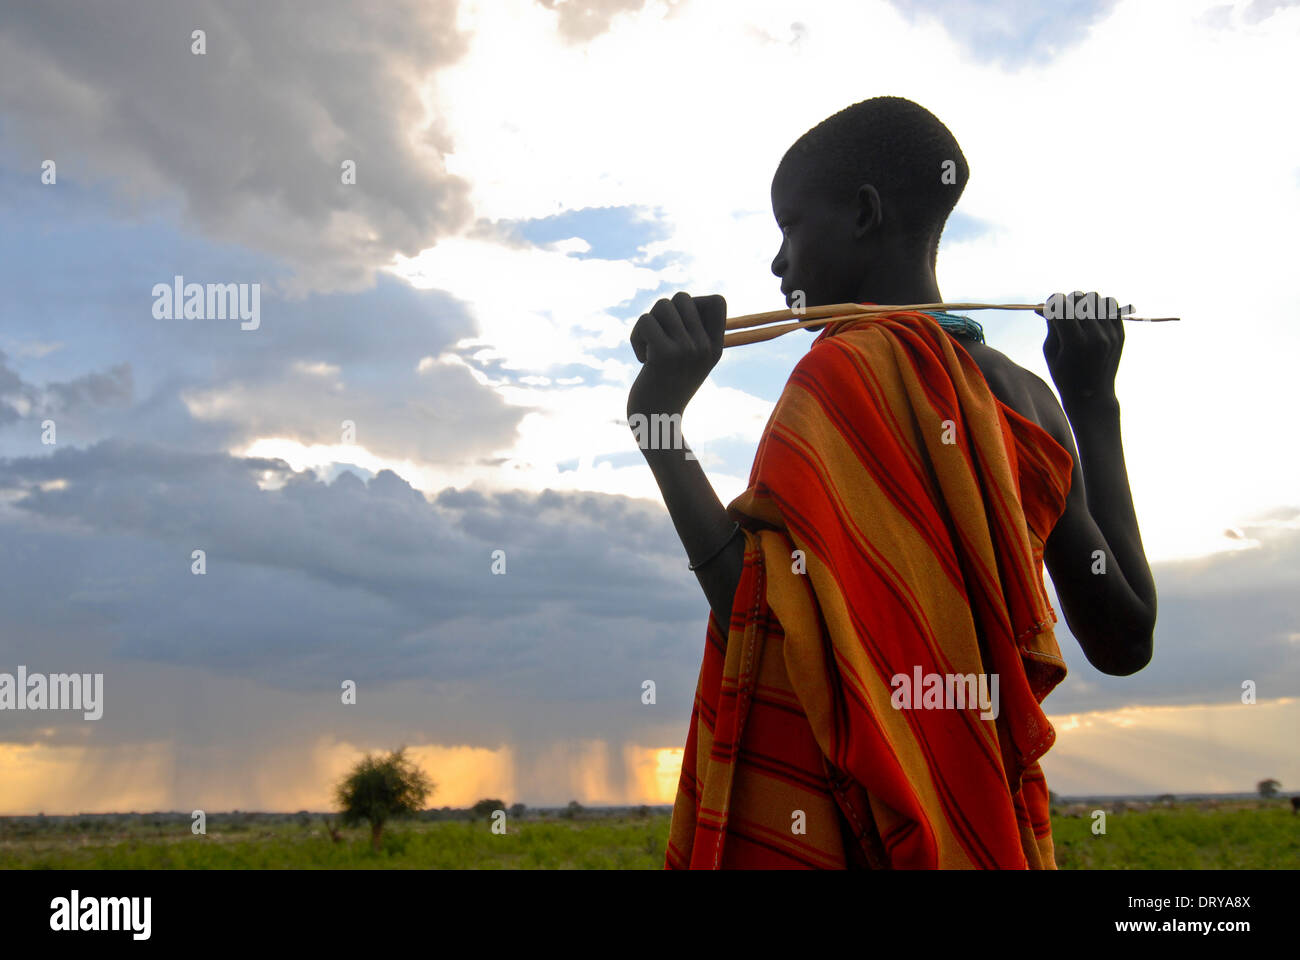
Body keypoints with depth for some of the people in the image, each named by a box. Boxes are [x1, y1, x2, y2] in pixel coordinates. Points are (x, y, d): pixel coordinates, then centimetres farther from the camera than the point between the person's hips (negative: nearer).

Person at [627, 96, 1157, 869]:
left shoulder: (846, 369, -14)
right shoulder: (1027, 399, 6)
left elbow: (771, 620, -23)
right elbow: (1124, 639, 12)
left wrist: (660, 418, -19)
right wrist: (1096, 405, 17)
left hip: (821, 831, -7)